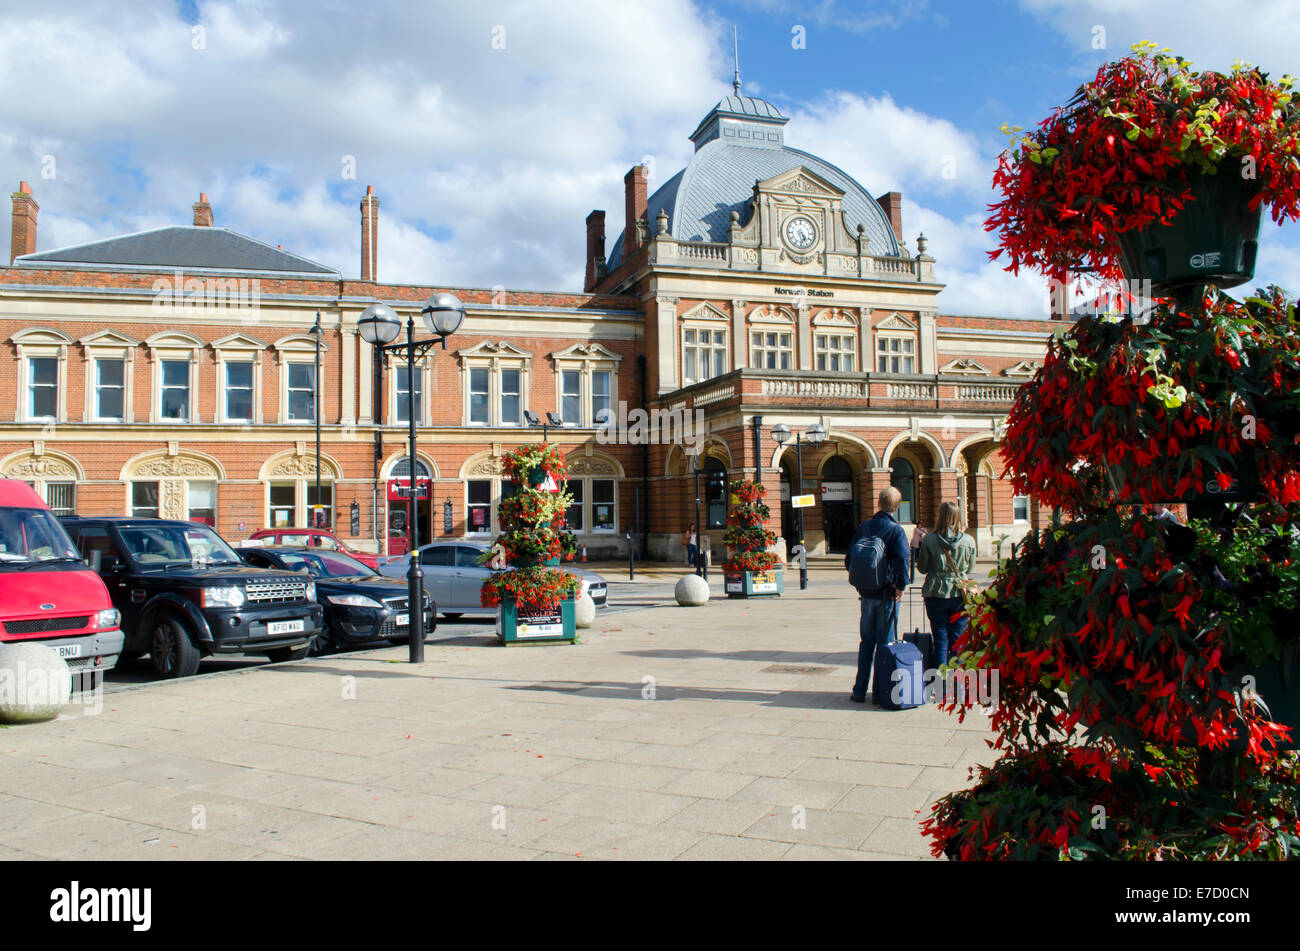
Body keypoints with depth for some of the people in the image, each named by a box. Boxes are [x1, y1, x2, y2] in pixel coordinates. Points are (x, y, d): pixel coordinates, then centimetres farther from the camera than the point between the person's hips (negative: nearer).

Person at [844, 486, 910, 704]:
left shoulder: (864, 527, 5)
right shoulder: (896, 530, -11)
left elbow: (849, 558, 9)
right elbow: (902, 561, -23)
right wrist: (900, 586, -11)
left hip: (867, 593, 4)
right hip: (887, 594, -4)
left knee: (866, 642, 14)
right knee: (884, 643, 3)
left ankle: (860, 691, 15)